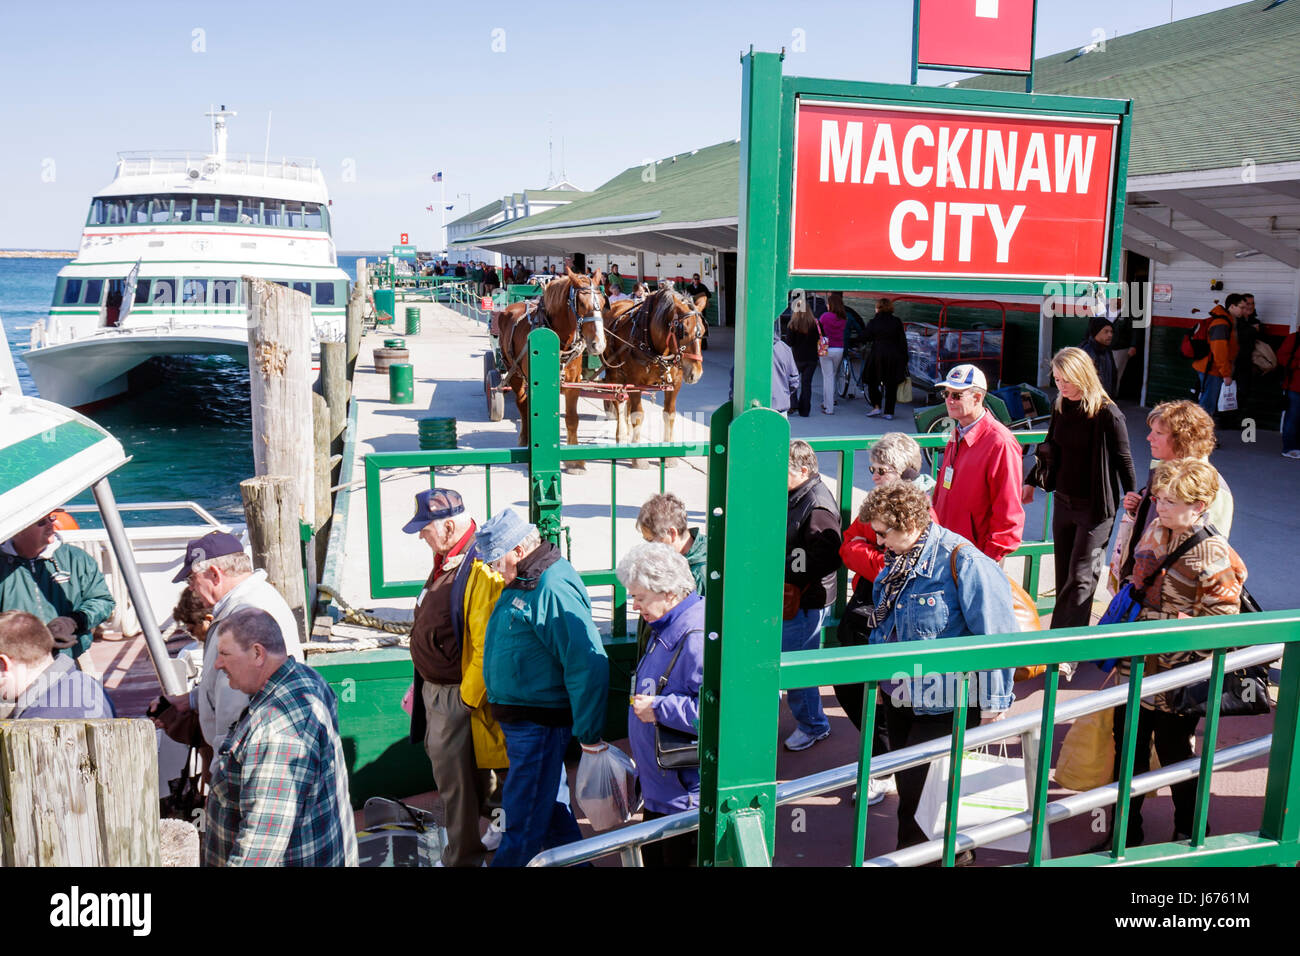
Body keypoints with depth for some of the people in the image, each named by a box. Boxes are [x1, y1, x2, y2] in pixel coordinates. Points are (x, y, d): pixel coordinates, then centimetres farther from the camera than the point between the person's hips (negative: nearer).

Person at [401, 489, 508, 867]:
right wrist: (419, 686, 19)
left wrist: (468, 698, -19)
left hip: (457, 696, -10)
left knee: (456, 779, 3)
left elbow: (486, 647, -27)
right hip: (435, 688, 10)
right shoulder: (446, 561, 7)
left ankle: (461, 858, 21)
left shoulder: (481, 570, -26)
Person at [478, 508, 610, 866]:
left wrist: (589, 735, -21)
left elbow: (587, 664, -25)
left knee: (522, 822, 0)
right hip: (519, 721, 10)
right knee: (550, 809, 20)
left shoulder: (553, 588, -22)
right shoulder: (521, 583, 10)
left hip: (539, 725, -10)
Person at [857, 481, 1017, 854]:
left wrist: (993, 702, -16)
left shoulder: (961, 561, -20)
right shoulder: (897, 560, 6)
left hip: (944, 705, -8)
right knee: (907, 782, 18)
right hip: (900, 695, 8)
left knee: (919, 786, -1)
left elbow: (996, 634, -19)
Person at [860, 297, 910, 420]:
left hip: (877, 355, -1)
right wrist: (904, 358, 6)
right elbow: (903, 341, 1)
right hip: (894, 357, 1)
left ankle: (876, 406, 2)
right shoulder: (897, 322, 1)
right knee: (891, 385, 6)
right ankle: (889, 412, 7)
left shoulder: (873, 322, -3)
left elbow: (865, 338, -2)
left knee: (872, 382, 14)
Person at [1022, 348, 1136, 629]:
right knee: (1064, 577, 11)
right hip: (1064, 501, 7)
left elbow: (1124, 461, -9)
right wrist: (1032, 482, 23)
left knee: (1081, 578, -5)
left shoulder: (1107, 414, -15)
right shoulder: (1060, 408, 4)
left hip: (1096, 507, -7)